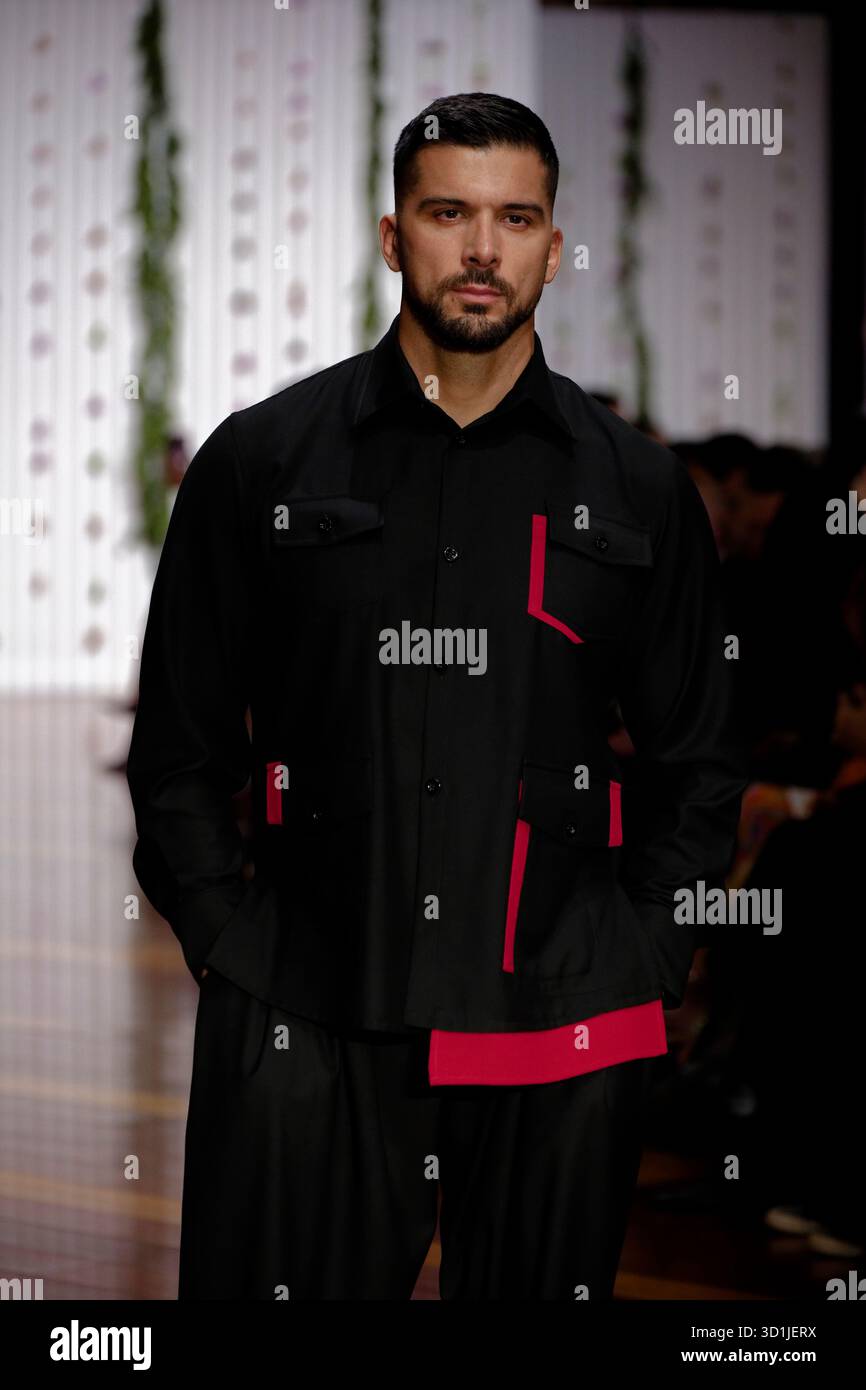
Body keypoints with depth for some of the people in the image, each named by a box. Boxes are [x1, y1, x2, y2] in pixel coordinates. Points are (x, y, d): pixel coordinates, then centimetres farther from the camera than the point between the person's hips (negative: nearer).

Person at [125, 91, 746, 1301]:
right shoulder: (261, 461, 6)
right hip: (304, 1031, -1)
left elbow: (696, 761, 14)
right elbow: (177, 746, 8)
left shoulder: (639, 489, 9)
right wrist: (230, 943, -1)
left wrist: (642, 955, 3)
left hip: (563, 1034, 1)